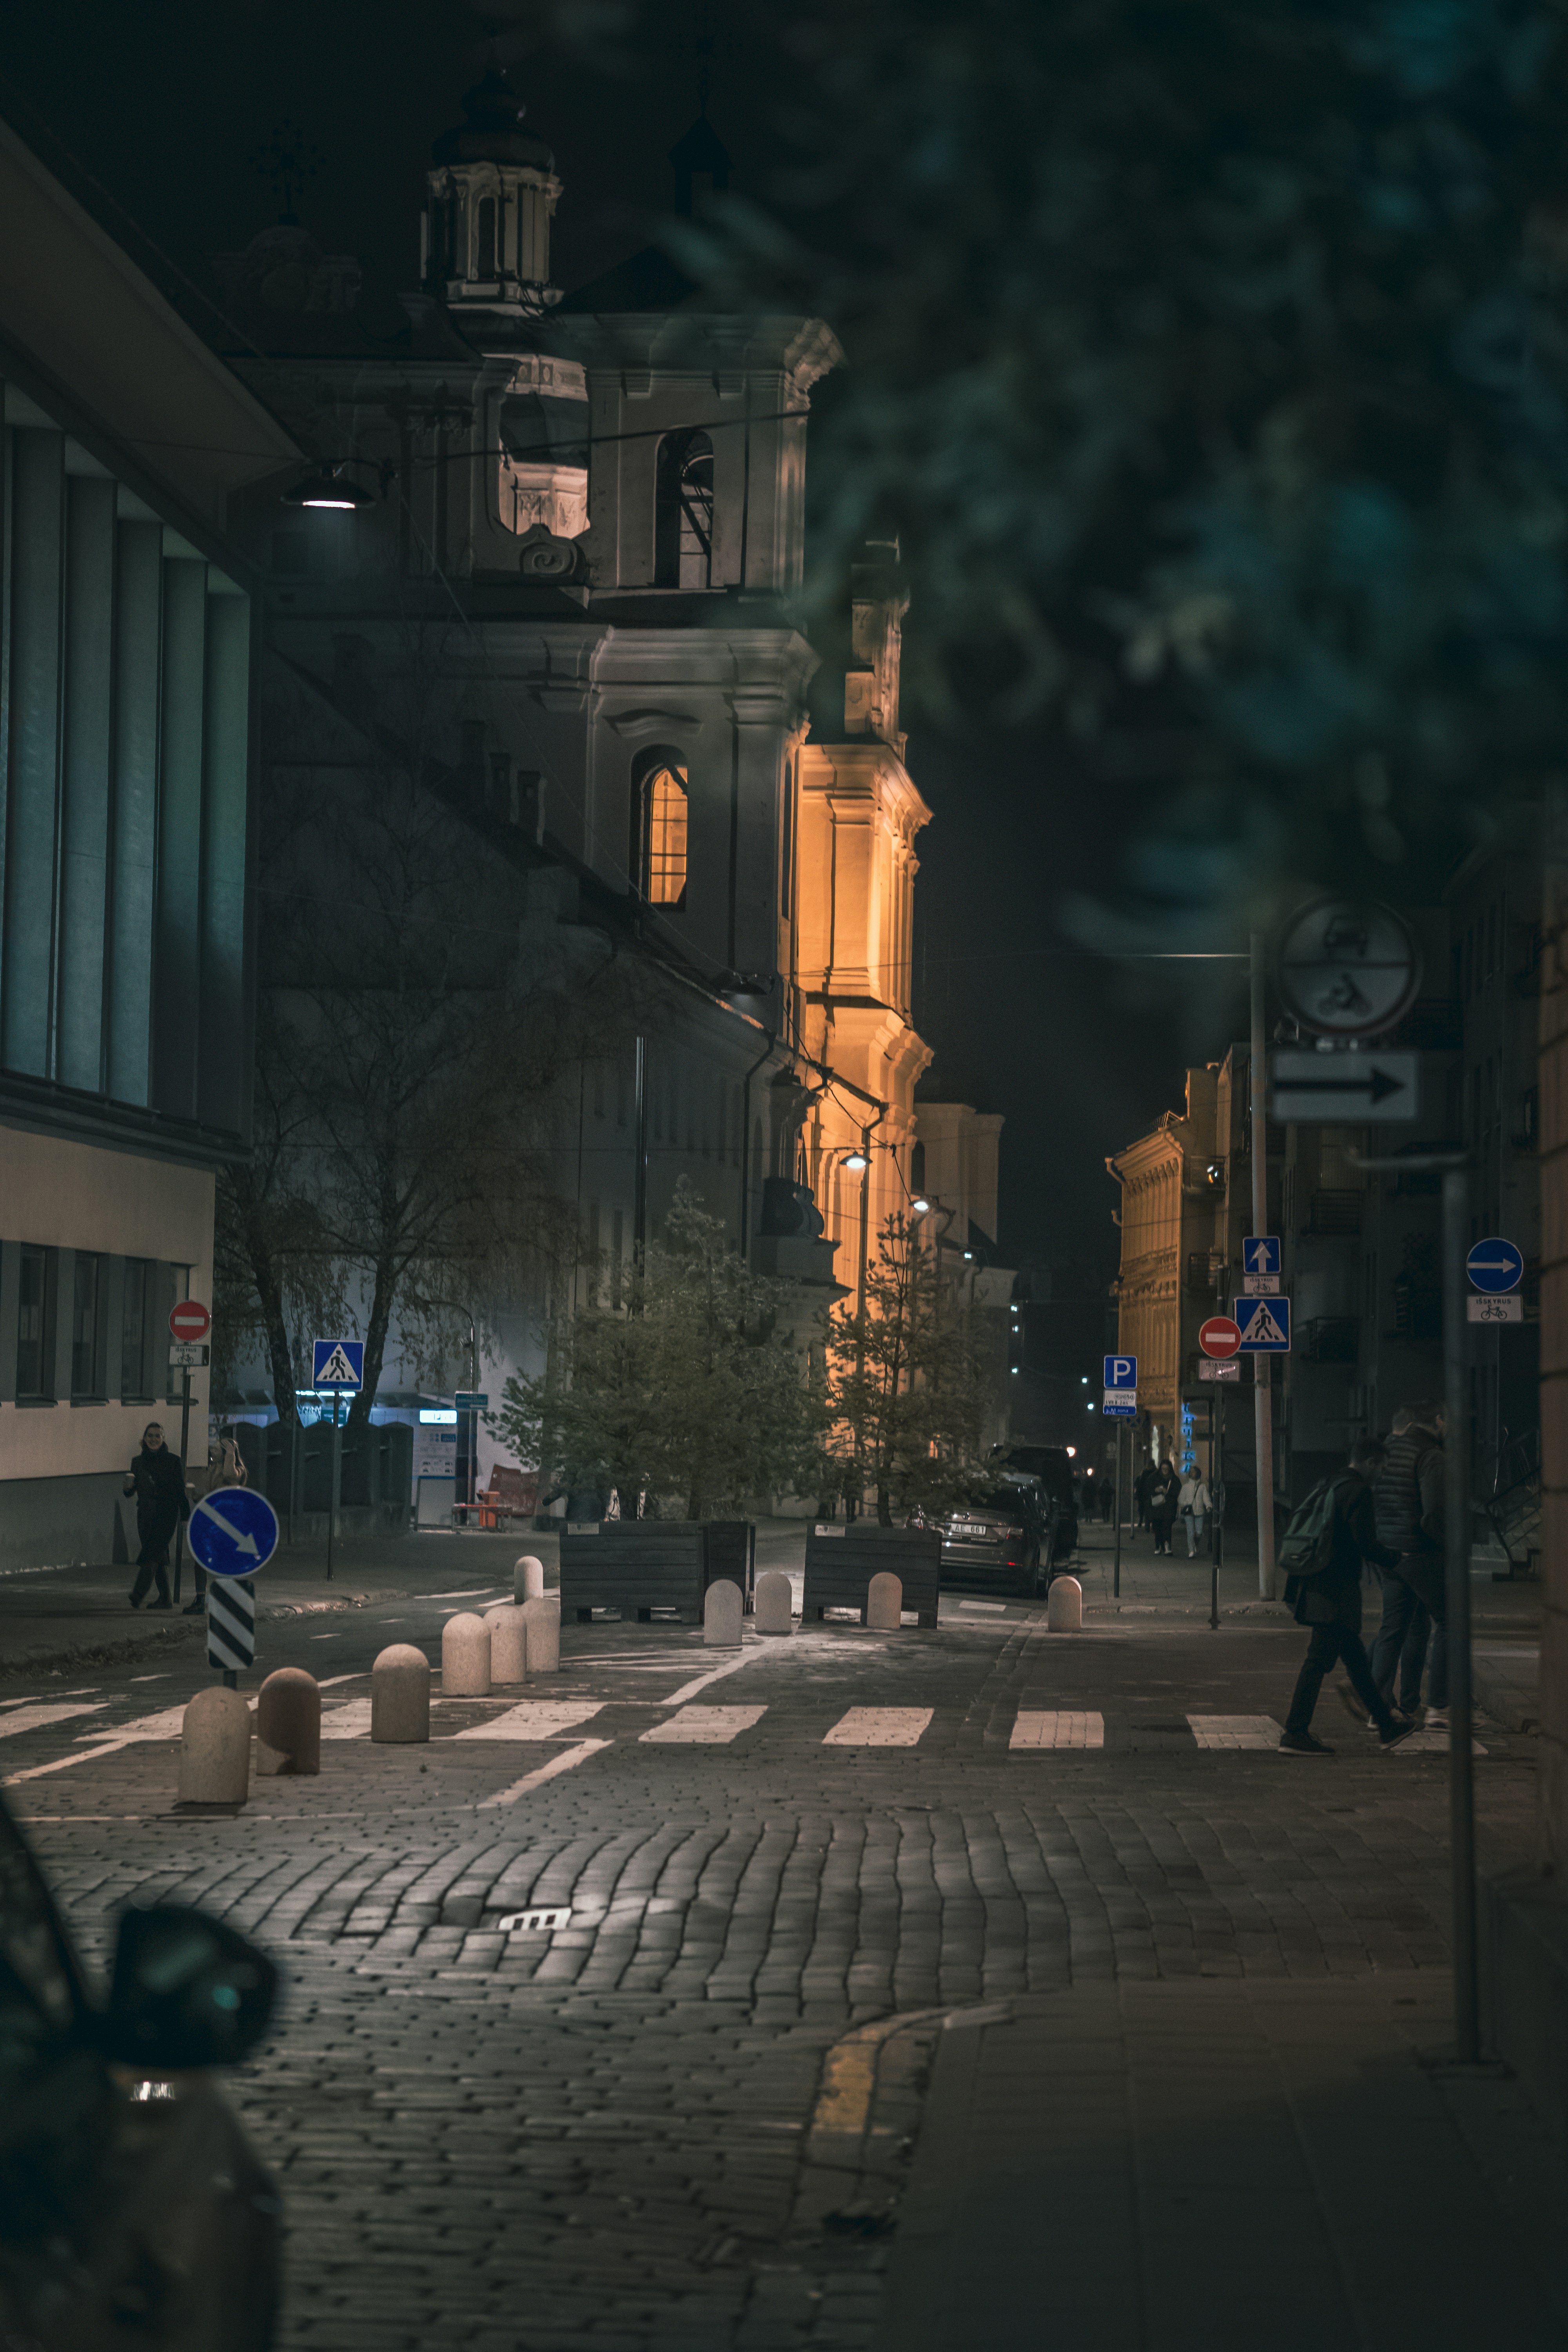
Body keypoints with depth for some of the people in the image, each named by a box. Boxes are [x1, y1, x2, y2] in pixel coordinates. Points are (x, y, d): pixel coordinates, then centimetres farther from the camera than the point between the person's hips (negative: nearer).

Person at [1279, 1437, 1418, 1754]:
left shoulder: (1332, 1487, 14)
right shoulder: (1359, 1491, -14)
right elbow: (1367, 1546, -20)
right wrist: (1397, 1559, -2)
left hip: (1319, 1588, 10)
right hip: (1338, 1593, -10)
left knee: (1356, 1660, 16)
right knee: (1319, 1659, -7)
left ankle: (1386, 1726, 26)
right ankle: (1295, 1732, -6)